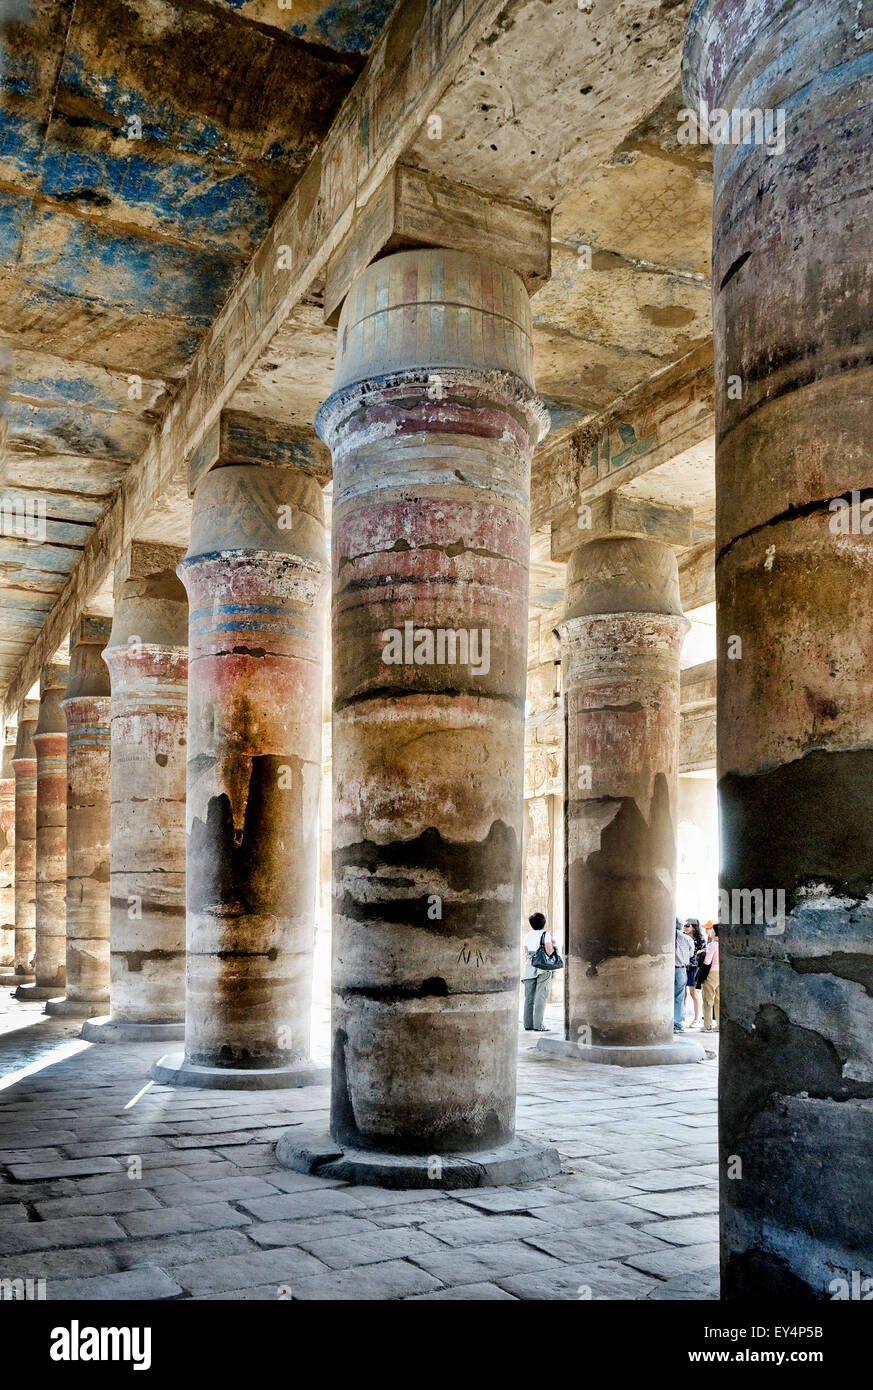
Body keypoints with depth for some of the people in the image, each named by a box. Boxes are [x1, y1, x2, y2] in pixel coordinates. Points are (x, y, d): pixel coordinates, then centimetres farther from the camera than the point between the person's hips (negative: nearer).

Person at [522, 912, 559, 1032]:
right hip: (543, 968, -5)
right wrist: (553, 945, 6)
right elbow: (548, 952, -13)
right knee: (541, 997, -3)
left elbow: (526, 953, 11)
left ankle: (528, 1024, 8)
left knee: (529, 997, 7)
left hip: (529, 968, 5)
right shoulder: (546, 934, -5)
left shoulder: (528, 935, 10)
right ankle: (538, 1025, -6)